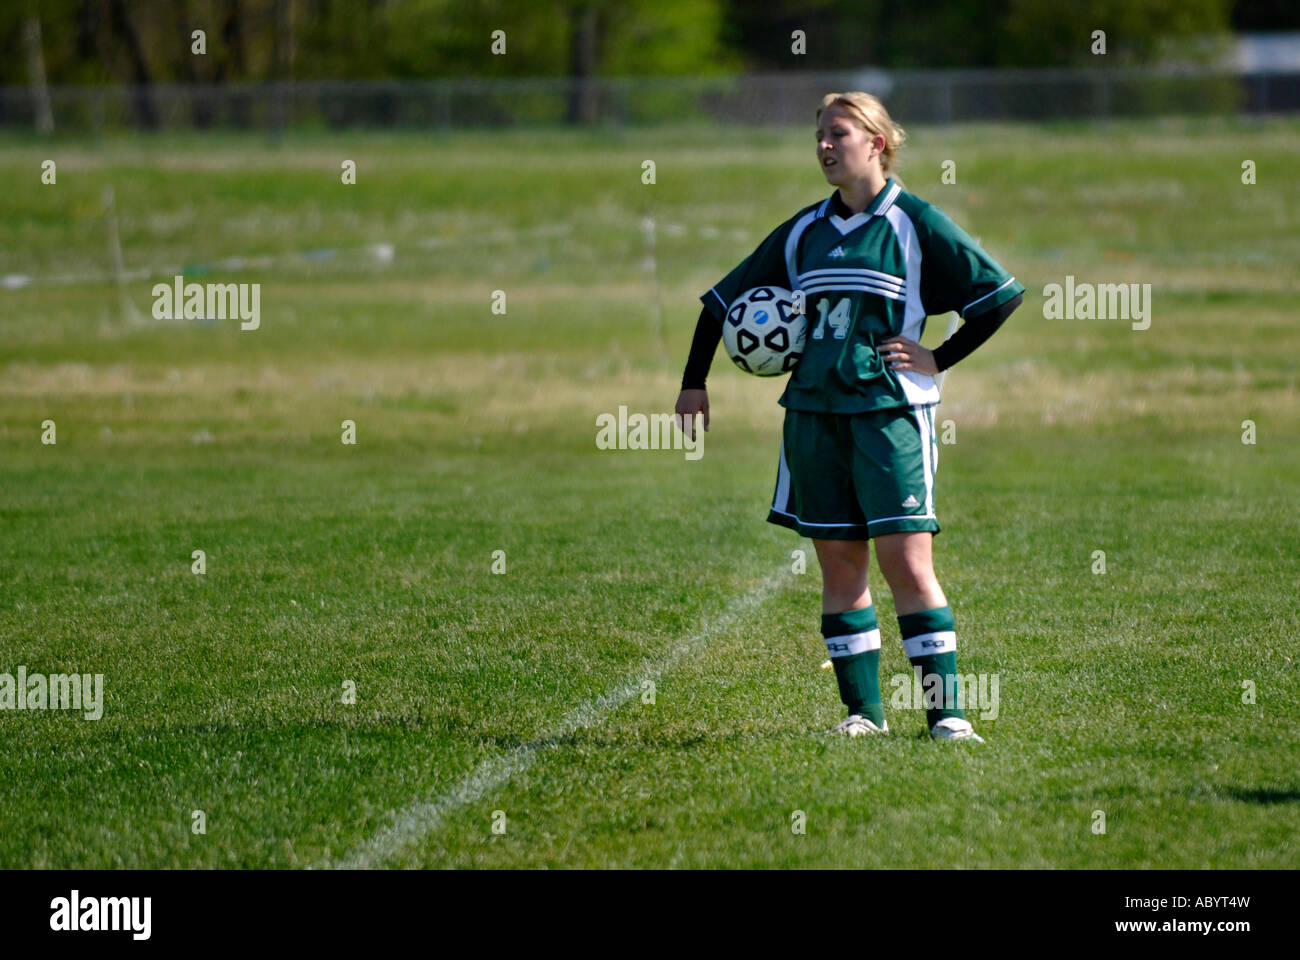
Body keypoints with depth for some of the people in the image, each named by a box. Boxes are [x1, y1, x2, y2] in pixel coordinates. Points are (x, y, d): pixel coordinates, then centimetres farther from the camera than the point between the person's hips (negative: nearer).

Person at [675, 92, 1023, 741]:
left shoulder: (913, 223, -2)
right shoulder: (805, 232, 13)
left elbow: (1001, 295, -1)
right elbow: (725, 299, 22)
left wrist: (939, 359, -4)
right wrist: (694, 383, 16)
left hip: (890, 409, -5)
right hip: (814, 412, 5)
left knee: (907, 561, -11)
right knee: (839, 563, 4)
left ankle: (946, 712, -9)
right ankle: (863, 710, 10)